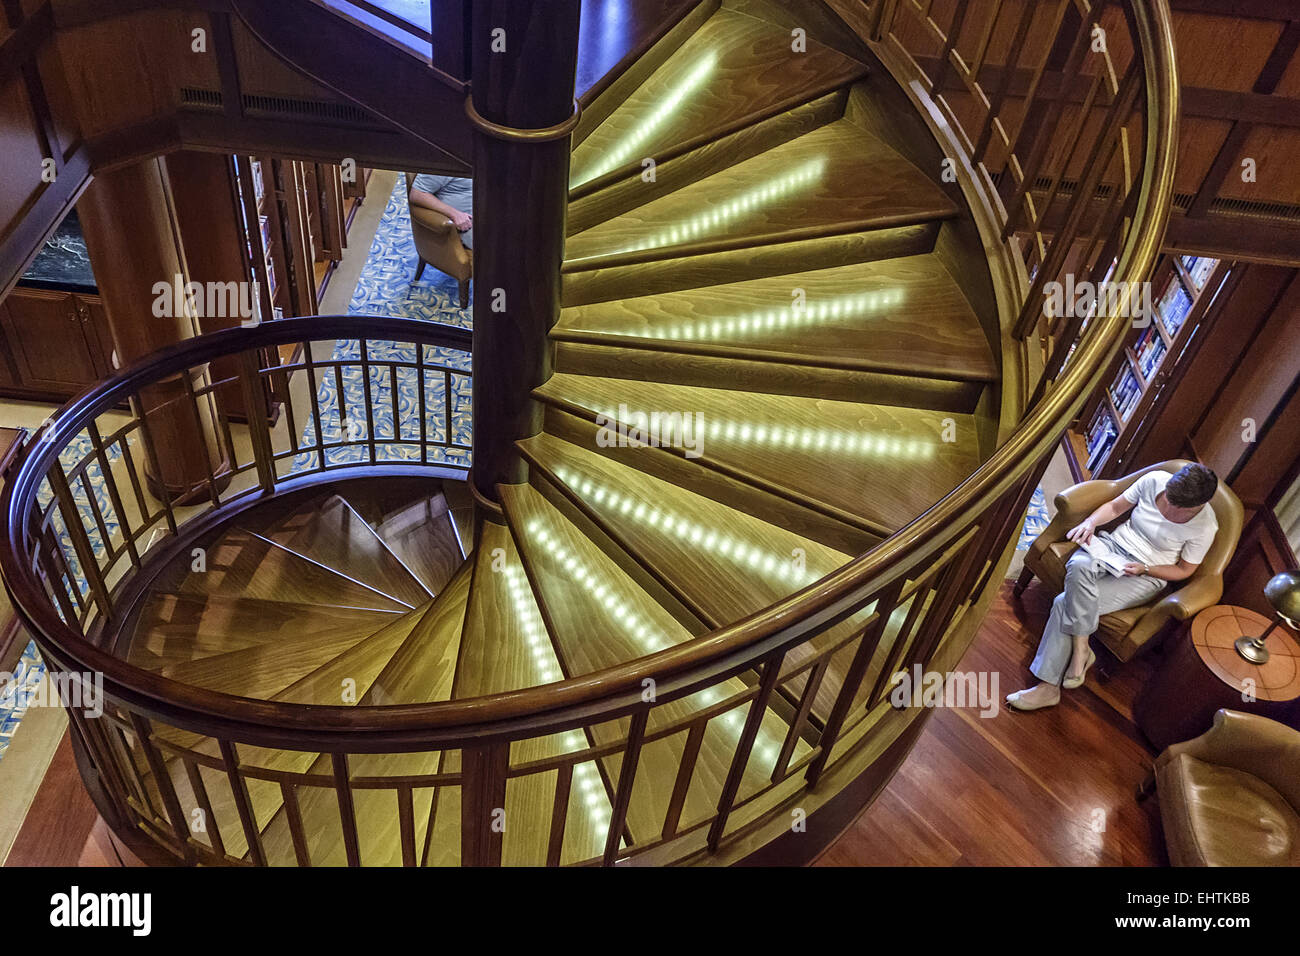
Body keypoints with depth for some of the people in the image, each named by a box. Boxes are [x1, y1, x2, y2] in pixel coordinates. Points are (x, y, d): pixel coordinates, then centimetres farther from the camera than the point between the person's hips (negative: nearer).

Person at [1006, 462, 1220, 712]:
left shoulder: (1204, 529, -15)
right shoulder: (1154, 480, -7)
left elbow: (1183, 570, -2)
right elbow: (1115, 507, 8)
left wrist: (1143, 569, -16)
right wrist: (1091, 522, -11)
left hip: (1146, 576, -4)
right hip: (1114, 543, 4)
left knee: (1067, 603, -25)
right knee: (1079, 566, -36)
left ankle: (1049, 687, -17)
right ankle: (1081, 649, -23)